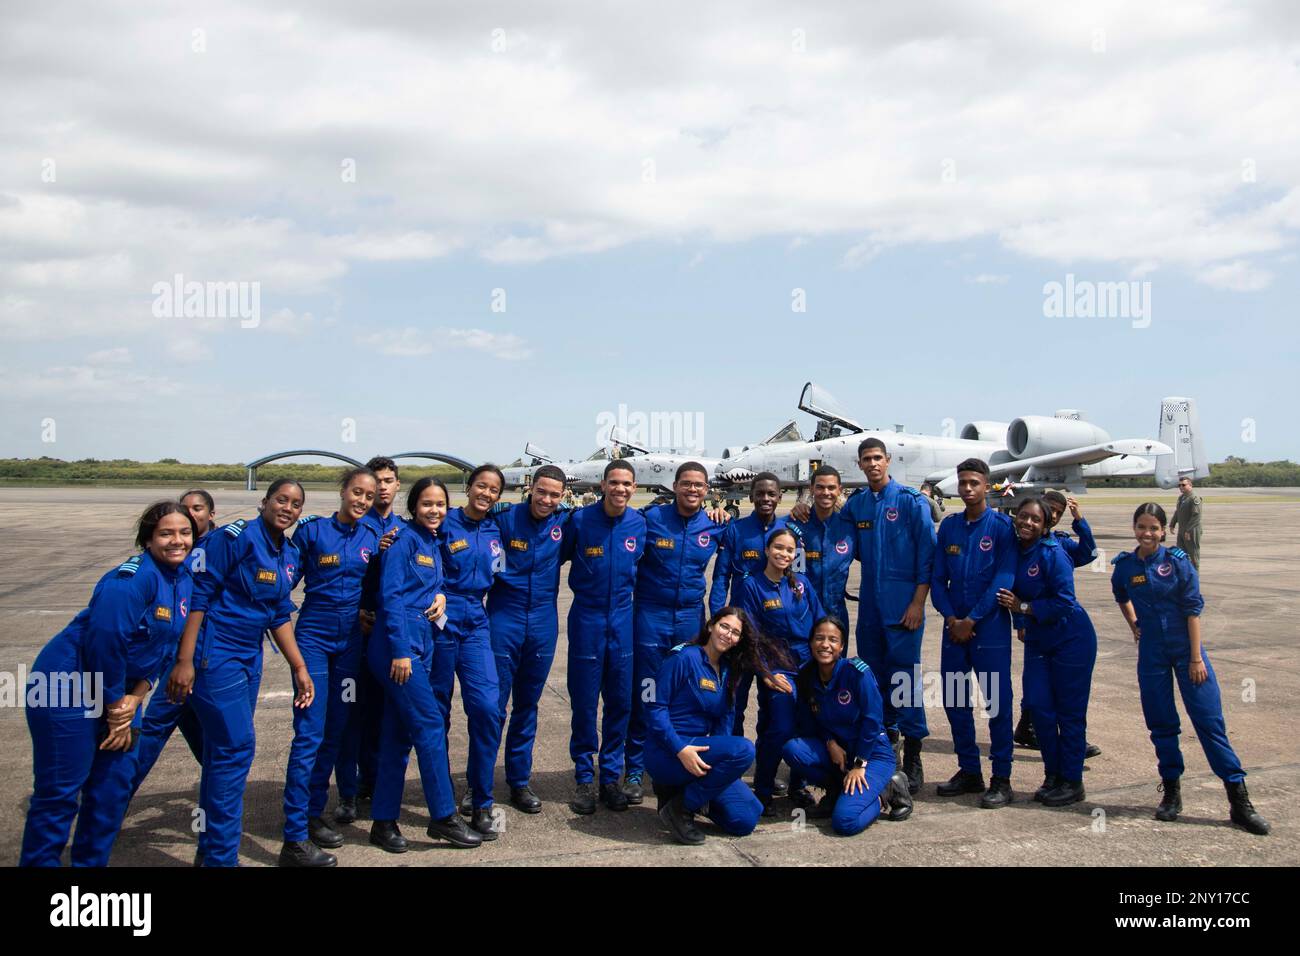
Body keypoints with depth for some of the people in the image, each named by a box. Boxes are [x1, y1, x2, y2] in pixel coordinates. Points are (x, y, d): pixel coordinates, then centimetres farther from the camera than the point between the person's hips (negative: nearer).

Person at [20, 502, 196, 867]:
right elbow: (104, 641, -25)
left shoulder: (184, 580, 2)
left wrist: (134, 699, -4)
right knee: (60, 793, -1)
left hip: (115, 690, 9)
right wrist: (116, 706, -14)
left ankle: (91, 861, 28)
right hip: (66, 689, -8)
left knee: (114, 785, 13)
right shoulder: (131, 578, -23)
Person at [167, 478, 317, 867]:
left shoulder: (290, 553, 9)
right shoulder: (237, 536, -14)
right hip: (214, 655, -8)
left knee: (222, 750, 15)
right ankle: (221, 856, 4)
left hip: (249, 657, 8)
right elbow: (199, 594, -16)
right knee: (236, 747, -8)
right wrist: (184, 661, -20)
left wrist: (300, 668, 12)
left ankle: (210, 847, 27)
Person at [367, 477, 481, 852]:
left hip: (420, 645, 8)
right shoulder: (405, 540, -7)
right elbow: (390, 595, -14)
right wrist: (400, 651, -18)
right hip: (398, 643, -8)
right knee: (430, 722, -8)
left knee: (399, 734, 9)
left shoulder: (433, 544, 17)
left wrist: (440, 596, 4)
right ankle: (444, 817, 1)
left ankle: (384, 822, 15)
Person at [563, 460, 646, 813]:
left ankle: (611, 776, 20)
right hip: (587, 617, -2)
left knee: (621, 701, 7)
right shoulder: (580, 519, -8)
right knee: (584, 701, 3)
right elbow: (557, 558, 2)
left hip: (623, 618, 3)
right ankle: (584, 777, 17)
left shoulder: (640, 524, 0)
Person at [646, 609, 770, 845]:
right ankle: (679, 807, -15)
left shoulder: (726, 670, 12)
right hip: (667, 752, -7)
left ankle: (677, 788, 13)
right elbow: (655, 707, -15)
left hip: (699, 748, 8)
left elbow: (723, 720, 14)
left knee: (746, 821, -4)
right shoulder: (684, 657, -11)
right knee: (743, 749, -29)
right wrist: (680, 749, -25)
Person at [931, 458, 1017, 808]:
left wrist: (971, 620, -14)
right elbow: (937, 578, 9)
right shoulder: (949, 526, 9)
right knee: (954, 700, 9)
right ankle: (969, 772, 22)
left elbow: (1003, 580, -11)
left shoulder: (1002, 526, -4)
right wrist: (950, 617, -6)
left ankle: (1002, 779, 7)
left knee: (997, 701, -2)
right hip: (955, 625, 5)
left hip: (990, 627, -5)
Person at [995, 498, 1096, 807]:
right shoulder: (1014, 551, 0)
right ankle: (1052, 775, 19)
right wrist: (1020, 624, 10)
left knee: (1070, 711, 1)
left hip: (1071, 639, -6)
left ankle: (1072, 781, 12)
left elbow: (1065, 601, -22)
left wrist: (1024, 608, -22)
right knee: (1038, 704, 4)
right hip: (1037, 640, 6)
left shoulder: (1053, 554, -20)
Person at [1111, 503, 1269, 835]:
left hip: (1185, 648, -2)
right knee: (1161, 724, 7)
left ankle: (1239, 801, -1)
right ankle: (1171, 792, 20)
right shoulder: (1125, 566, -1)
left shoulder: (1177, 560, -9)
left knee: (1210, 721, -5)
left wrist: (1196, 658, -12)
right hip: (1151, 653, 2)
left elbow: (1193, 608, -9)